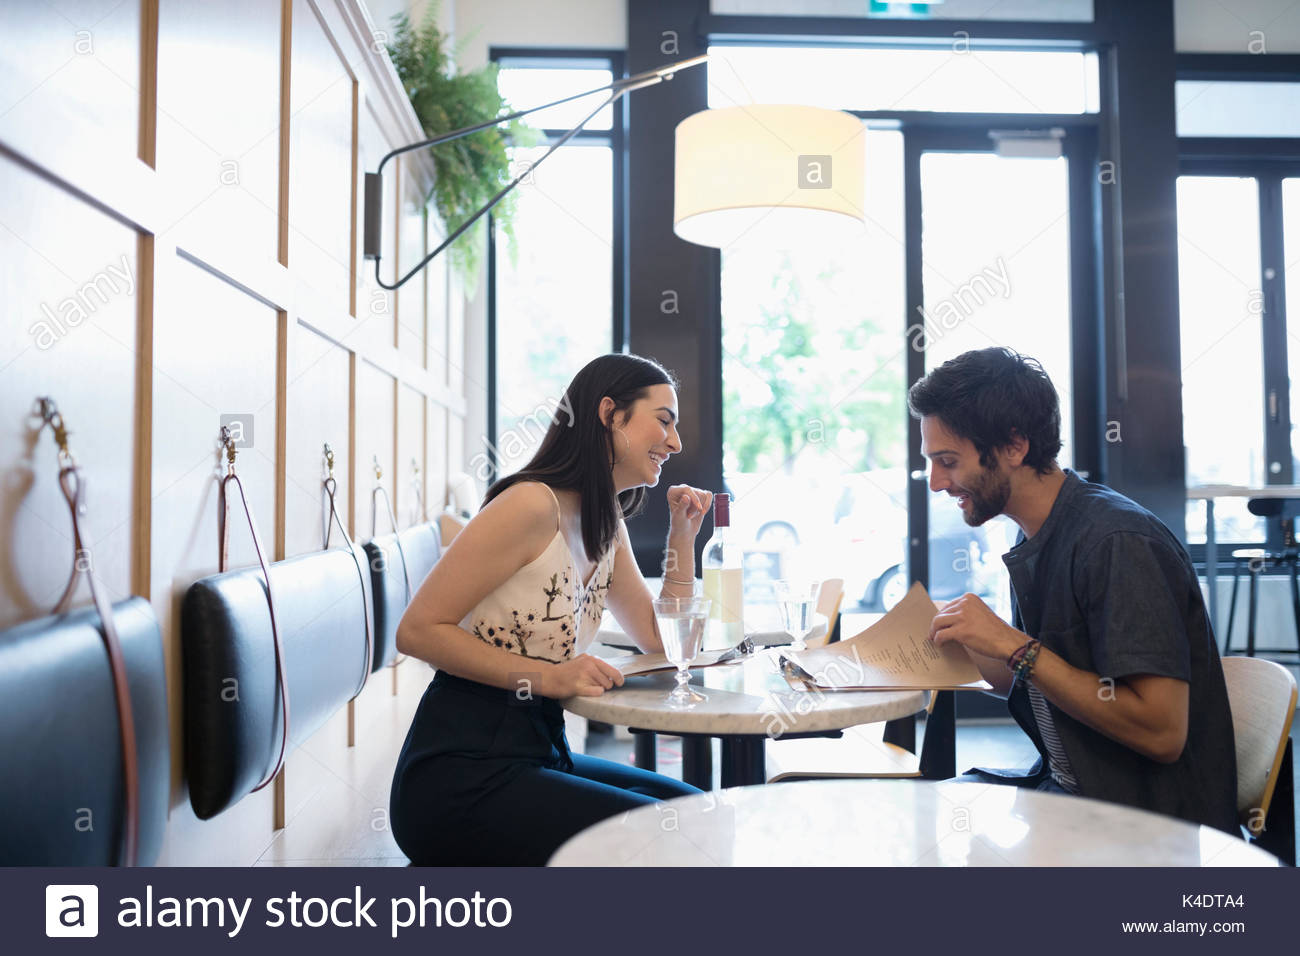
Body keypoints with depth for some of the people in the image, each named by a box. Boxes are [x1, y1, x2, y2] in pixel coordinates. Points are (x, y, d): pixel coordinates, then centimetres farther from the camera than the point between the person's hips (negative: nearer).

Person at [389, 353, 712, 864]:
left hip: (539, 747, 9)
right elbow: (417, 630, -18)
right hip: (460, 773, -9)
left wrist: (683, 534, 10)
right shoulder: (532, 505, -17)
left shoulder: (609, 529, 12)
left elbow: (663, 644, 16)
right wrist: (545, 677, -26)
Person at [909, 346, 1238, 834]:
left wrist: (1015, 645, -24)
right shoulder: (1035, 543, 5)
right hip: (1064, 785, 8)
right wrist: (959, 641, 1)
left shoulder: (1118, 543, -21)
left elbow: (1161, 733, -25)